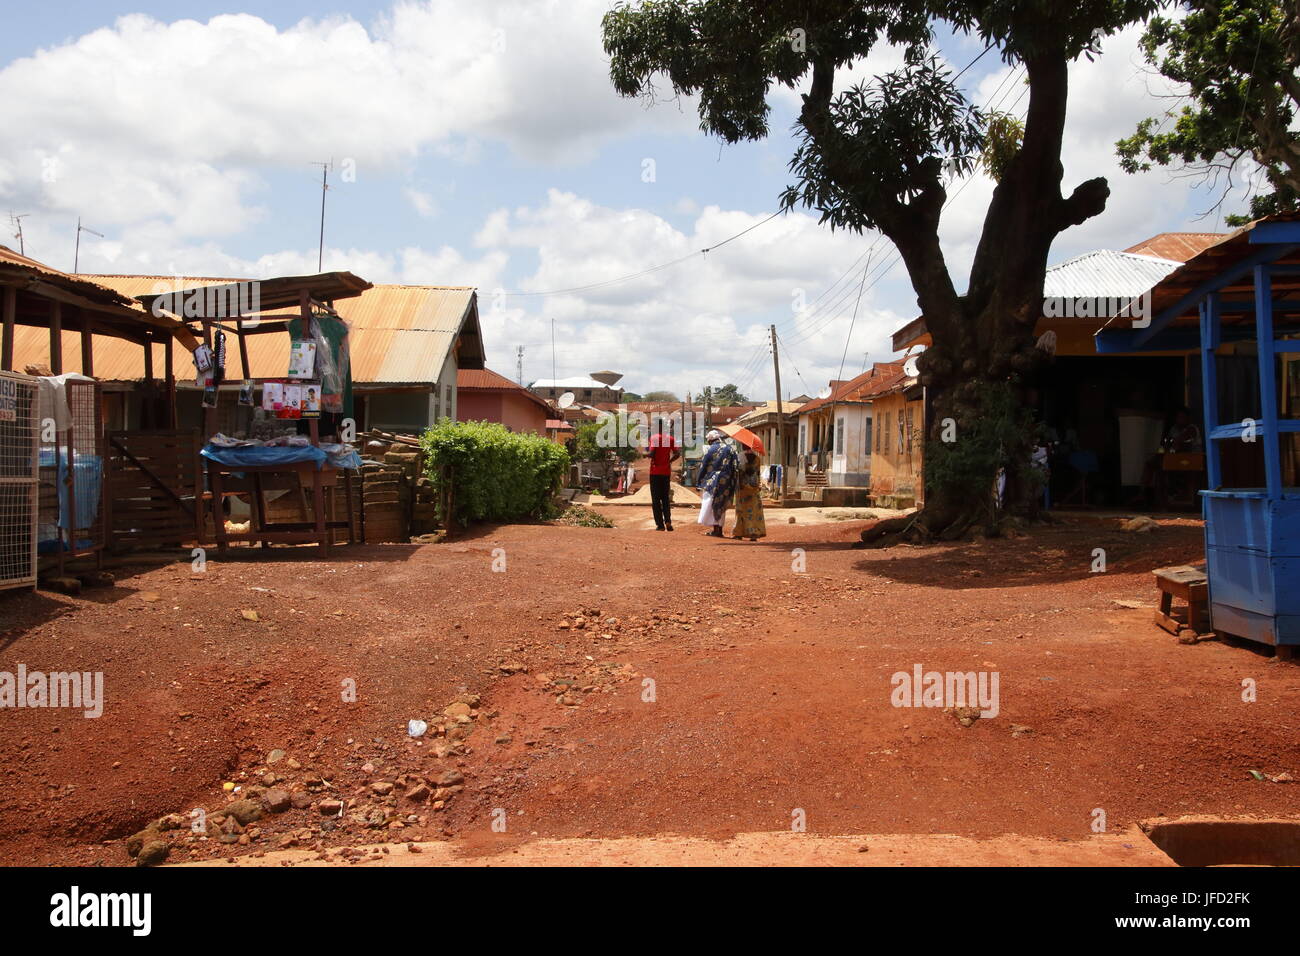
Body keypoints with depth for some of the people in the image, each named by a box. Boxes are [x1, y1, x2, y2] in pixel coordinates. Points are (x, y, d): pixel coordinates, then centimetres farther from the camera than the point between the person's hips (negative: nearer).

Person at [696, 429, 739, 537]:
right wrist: (732, 483, 7)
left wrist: (700, 482, 7)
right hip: (726, 482, 4)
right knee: (722, 505, 12)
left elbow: (703, 466, -2)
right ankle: (720, 529, 13)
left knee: (711, 503, 1)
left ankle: (716, 529, -5)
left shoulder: (711, 449, -4)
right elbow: (736, 466, 3)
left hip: (713, 481, -4)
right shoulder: (729, 449, 6)